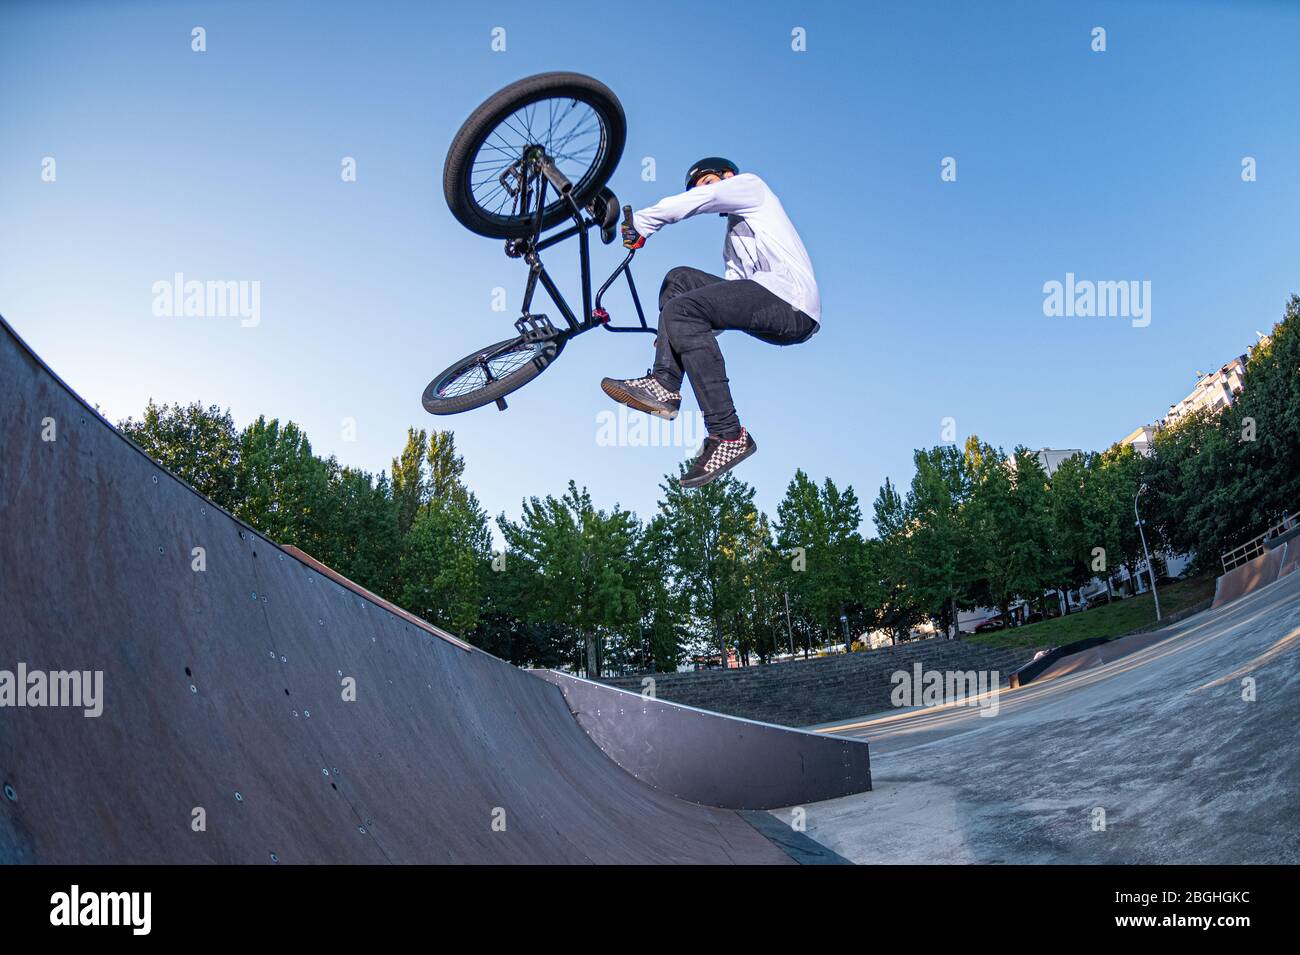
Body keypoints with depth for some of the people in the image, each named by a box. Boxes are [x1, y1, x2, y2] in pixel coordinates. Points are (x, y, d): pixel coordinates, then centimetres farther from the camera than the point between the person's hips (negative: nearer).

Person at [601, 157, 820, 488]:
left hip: (793, 305, -9)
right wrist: (686, 333, 16)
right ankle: (665, 384, -10)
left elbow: (695, 201, -5)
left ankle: (728, 435, -25)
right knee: (680, 279, 6)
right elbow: (731, 296, 27)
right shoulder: (733, 240, 37)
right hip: (766, 305, 9)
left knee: (681, 310, -22)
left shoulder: (751, 184, 13)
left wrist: (640, 222, -1)